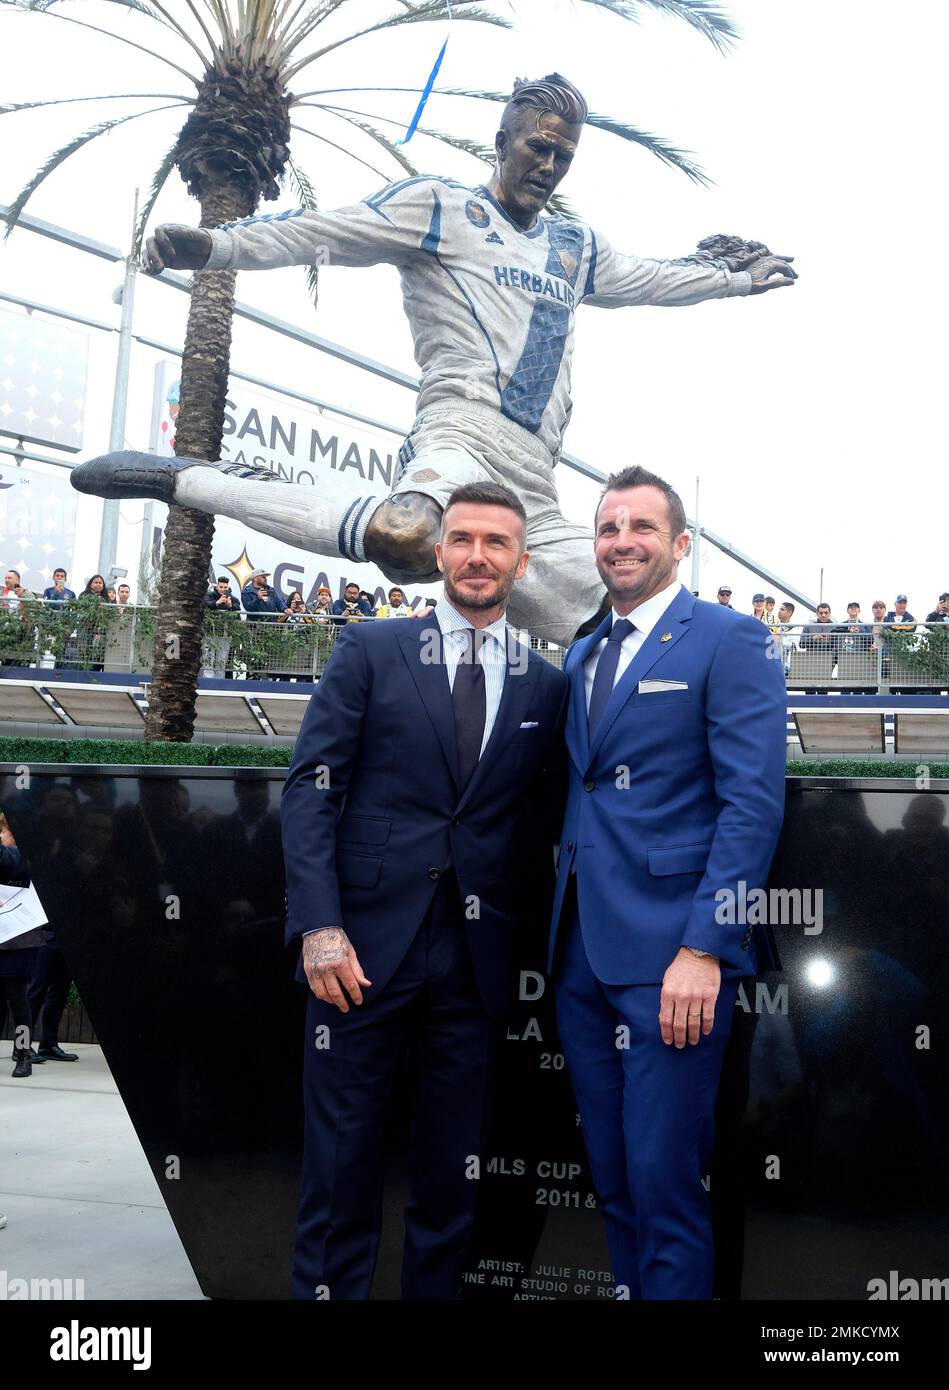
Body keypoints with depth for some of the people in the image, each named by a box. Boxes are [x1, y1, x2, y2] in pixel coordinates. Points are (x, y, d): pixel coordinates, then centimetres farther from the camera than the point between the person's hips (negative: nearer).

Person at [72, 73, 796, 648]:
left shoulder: (575, 246, 27)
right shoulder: (439, 206, 8)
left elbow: (649, 280, 43)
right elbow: (322, 230, -4)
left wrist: (736, 278, 49)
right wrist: (215, 243, -17)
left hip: (534, 486, 7)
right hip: (462, 434, -7)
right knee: (405, 540, -42)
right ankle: (184, 479, -26)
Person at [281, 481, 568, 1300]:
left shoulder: (546, 687, 10)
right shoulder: (369, 651, 4)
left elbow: (539, 816, 13)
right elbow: (312, 787, -2)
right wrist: (320, 924, -12)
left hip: (476, 957, 2)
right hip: (365, 945, -2)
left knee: (451, 1178, 12)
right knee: (340, 1167, 6)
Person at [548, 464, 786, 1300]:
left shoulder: (729, 640, -5)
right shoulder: (582, 654, 17)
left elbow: (753, 801, -12)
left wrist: (704, 948, -19)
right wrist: (559, 932, 8)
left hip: (671, 950, -6)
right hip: (581, 950, 7)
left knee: (664, 1184, -1)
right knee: (611, 1177, 15)